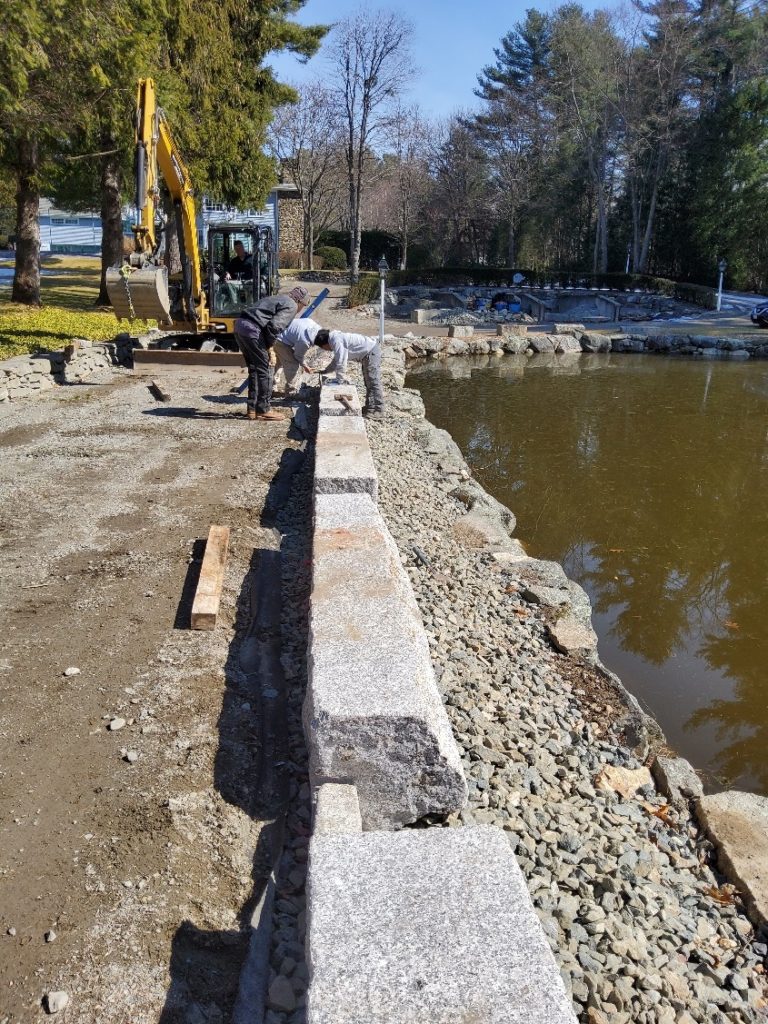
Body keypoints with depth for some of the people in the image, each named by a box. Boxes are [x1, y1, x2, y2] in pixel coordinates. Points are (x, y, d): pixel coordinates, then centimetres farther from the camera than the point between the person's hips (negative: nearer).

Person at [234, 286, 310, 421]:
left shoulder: (278, 299, 28)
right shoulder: (291, 306, -1)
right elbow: (274, 326, -15)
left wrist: (267, 344, 19)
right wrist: (269, 345, -1)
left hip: (240, 324, 9)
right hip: (252, 330, -9)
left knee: (254, 369, 17)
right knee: (265, 370, 0)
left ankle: (252, 408, 22)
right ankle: (263, 410, 5)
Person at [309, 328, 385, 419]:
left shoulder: (336, 341, -20)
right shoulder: (336, 338, 13)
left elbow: (341, 362, -24)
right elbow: (336, 360, 25)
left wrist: (339, 381, -18)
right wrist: (325, 371, 21)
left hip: (372, 350, -11)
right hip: (368, 352, 11)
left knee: (373, 381, -9)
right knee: (368, 381, 18)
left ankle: (377, 411, -7)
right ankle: (370, 407, 27)